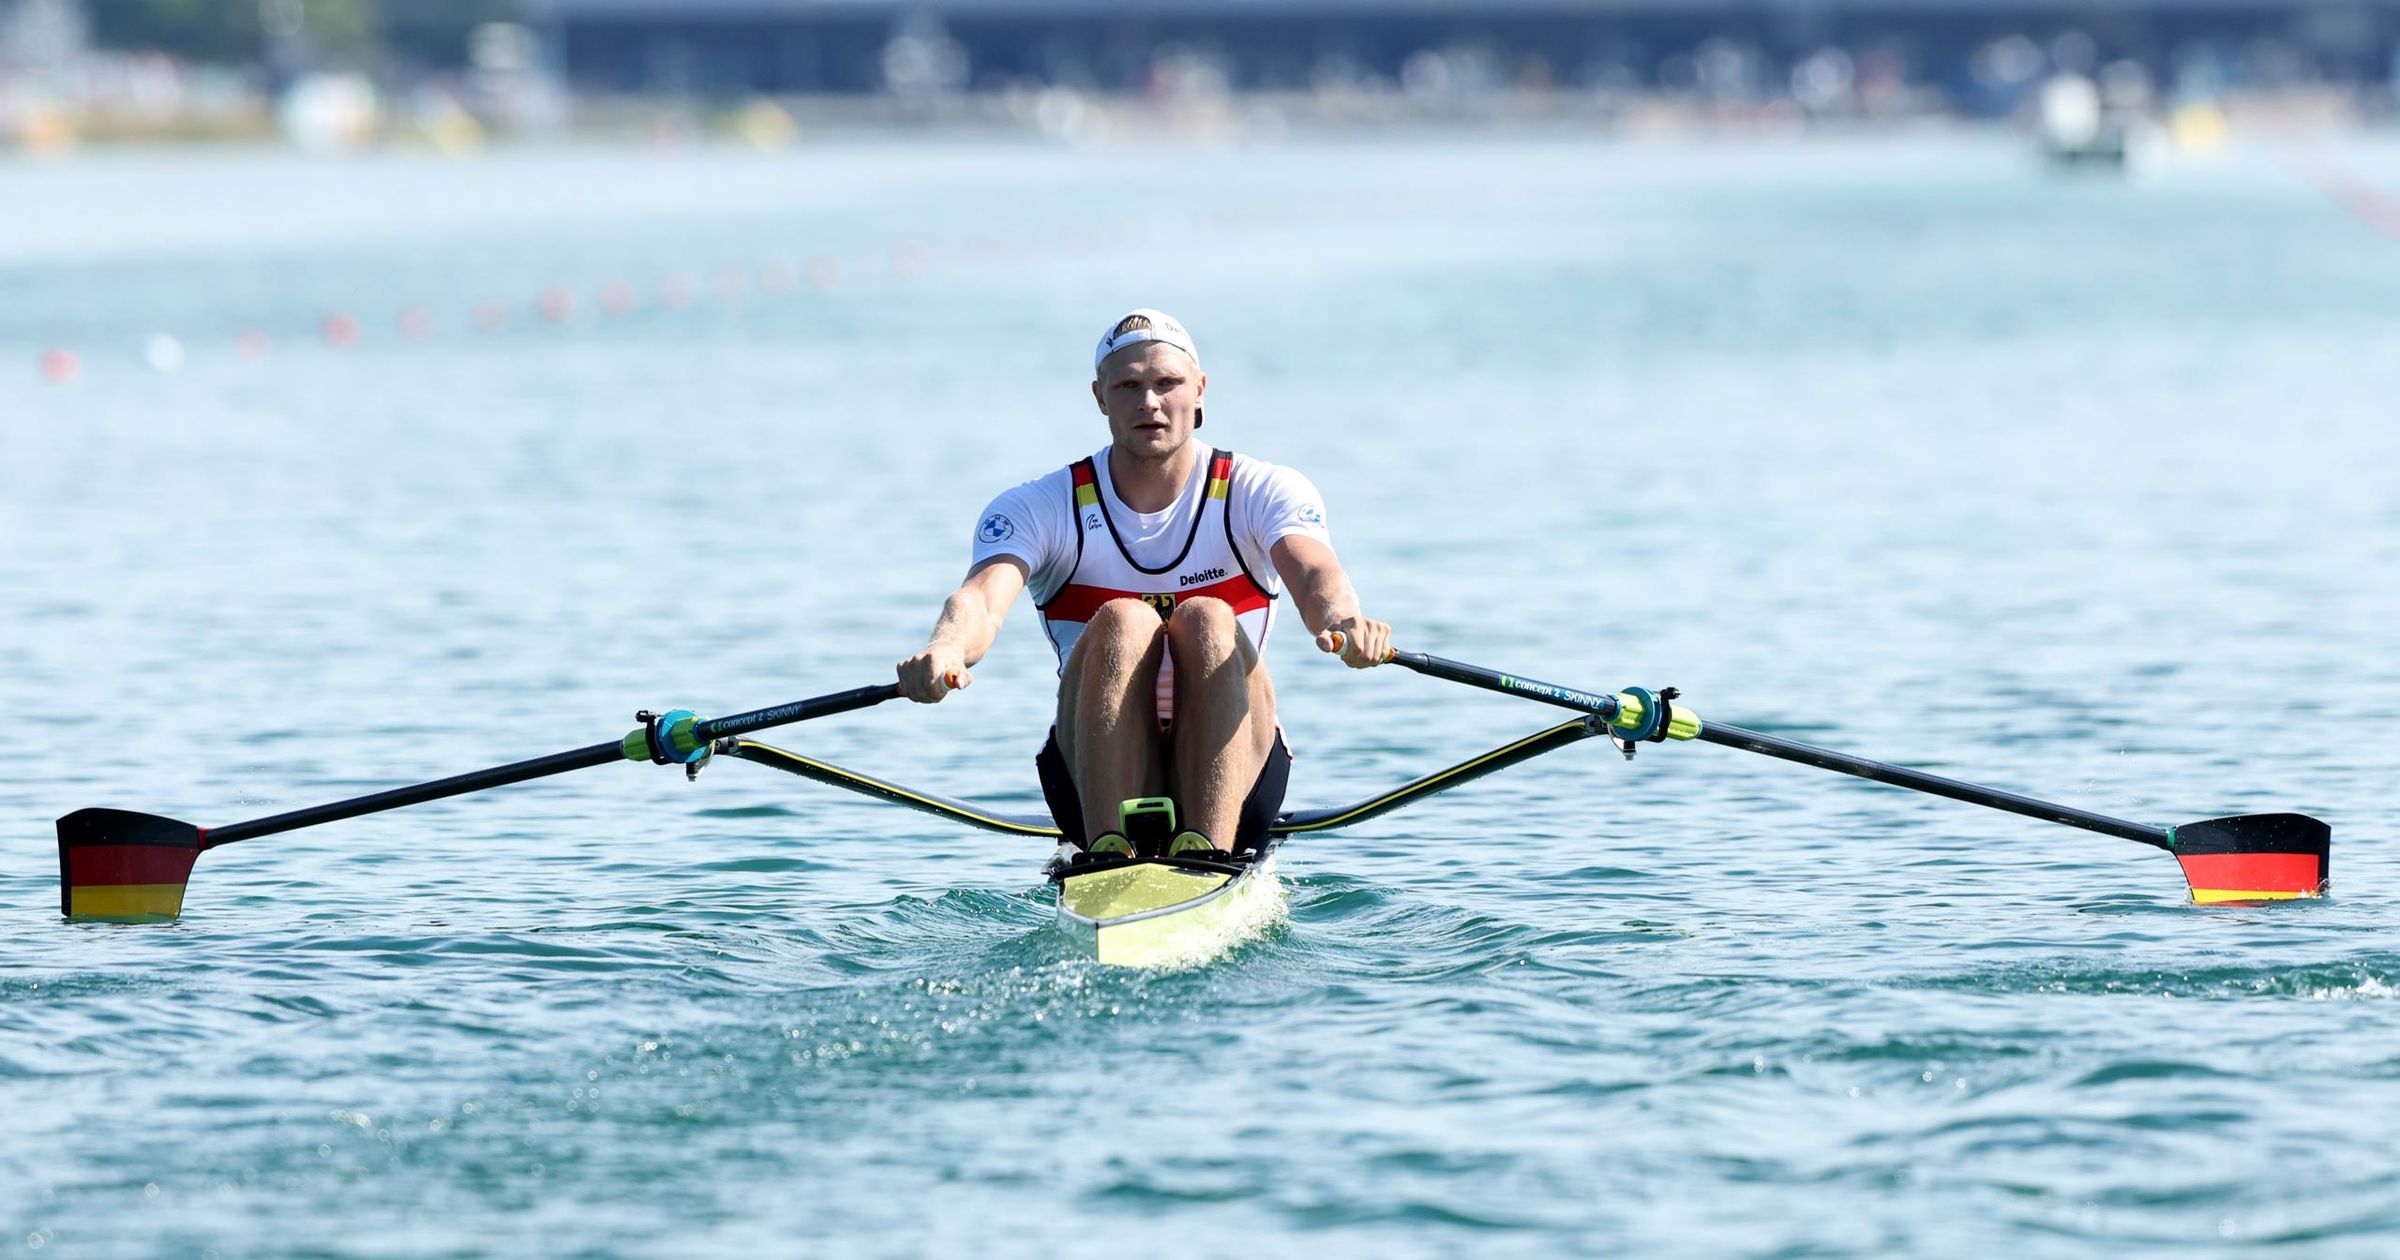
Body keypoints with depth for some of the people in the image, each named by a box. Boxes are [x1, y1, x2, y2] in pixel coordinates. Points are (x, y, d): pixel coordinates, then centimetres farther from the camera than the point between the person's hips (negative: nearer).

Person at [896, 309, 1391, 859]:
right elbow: (981, 597, -20)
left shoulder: (1261, 493, 1)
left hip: (1230, 777, 0)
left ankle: (1208, 850, -43)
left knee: (1206, 620, -27)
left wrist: (1341, 621, -47)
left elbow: (1315, 574, -21)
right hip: (1097, 779, 0)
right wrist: (946, 649, -45)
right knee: (1123, 622, -26)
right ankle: (1108, 851, -41)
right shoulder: (1039, 507, 1)